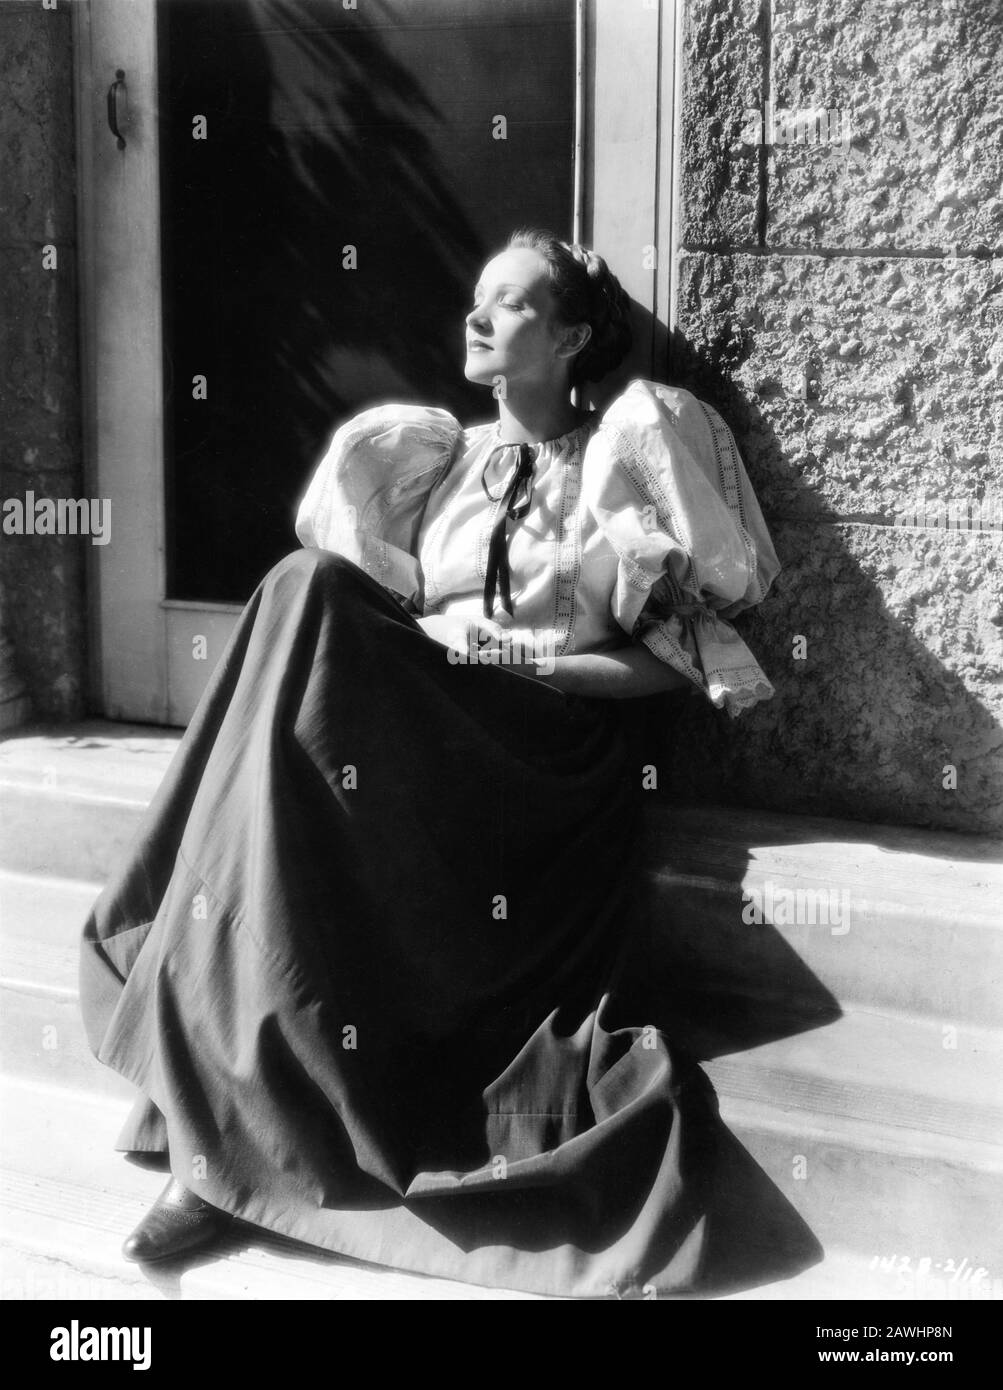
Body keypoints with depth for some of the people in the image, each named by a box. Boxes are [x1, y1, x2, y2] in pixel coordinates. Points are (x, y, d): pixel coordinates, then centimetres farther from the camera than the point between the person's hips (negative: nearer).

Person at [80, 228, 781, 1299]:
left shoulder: (626, 462, 4)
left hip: (544, 773, -3)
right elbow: (351, 608, 12)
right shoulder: (425, 455, 14)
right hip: (408, 740, 3)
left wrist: (525, 663, -10)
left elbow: (670, 660, 1)